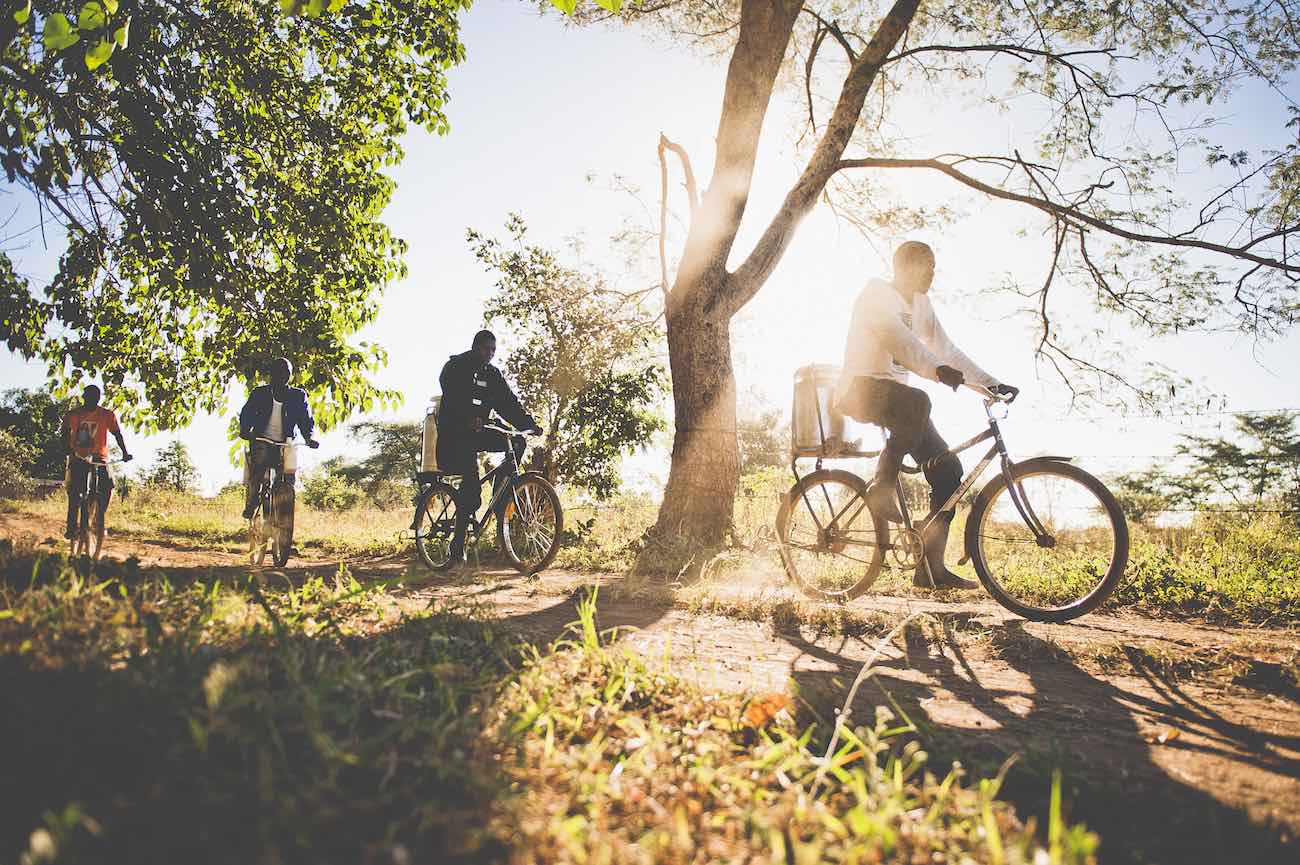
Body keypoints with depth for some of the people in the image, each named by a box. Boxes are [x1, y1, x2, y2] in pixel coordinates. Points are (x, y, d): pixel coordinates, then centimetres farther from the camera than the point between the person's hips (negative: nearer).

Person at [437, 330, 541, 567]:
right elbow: (453, 398, -23)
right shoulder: (455, 367, -5)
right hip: (454, 433, -6)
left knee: (517, 443, -15)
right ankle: (458, 547, -13)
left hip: (479, 431, 6)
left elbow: (508, 403, 4)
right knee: (471, 481, -18)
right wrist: (469, 419, -42)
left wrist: (528, 424, -12)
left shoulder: (492, 374, 13)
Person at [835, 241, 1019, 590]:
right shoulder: (877, 293, -8)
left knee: (948, 468, -5)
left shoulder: (921, 304, 17)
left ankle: (931, 568, -3)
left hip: (894, 392, 8)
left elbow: (947, 350, 16)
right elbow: (896, 337, -26)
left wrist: (990, 384, 5)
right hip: (861, 388, -8)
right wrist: (936, 370, -39)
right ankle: (882, 489, -23)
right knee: (918, 402, -40)